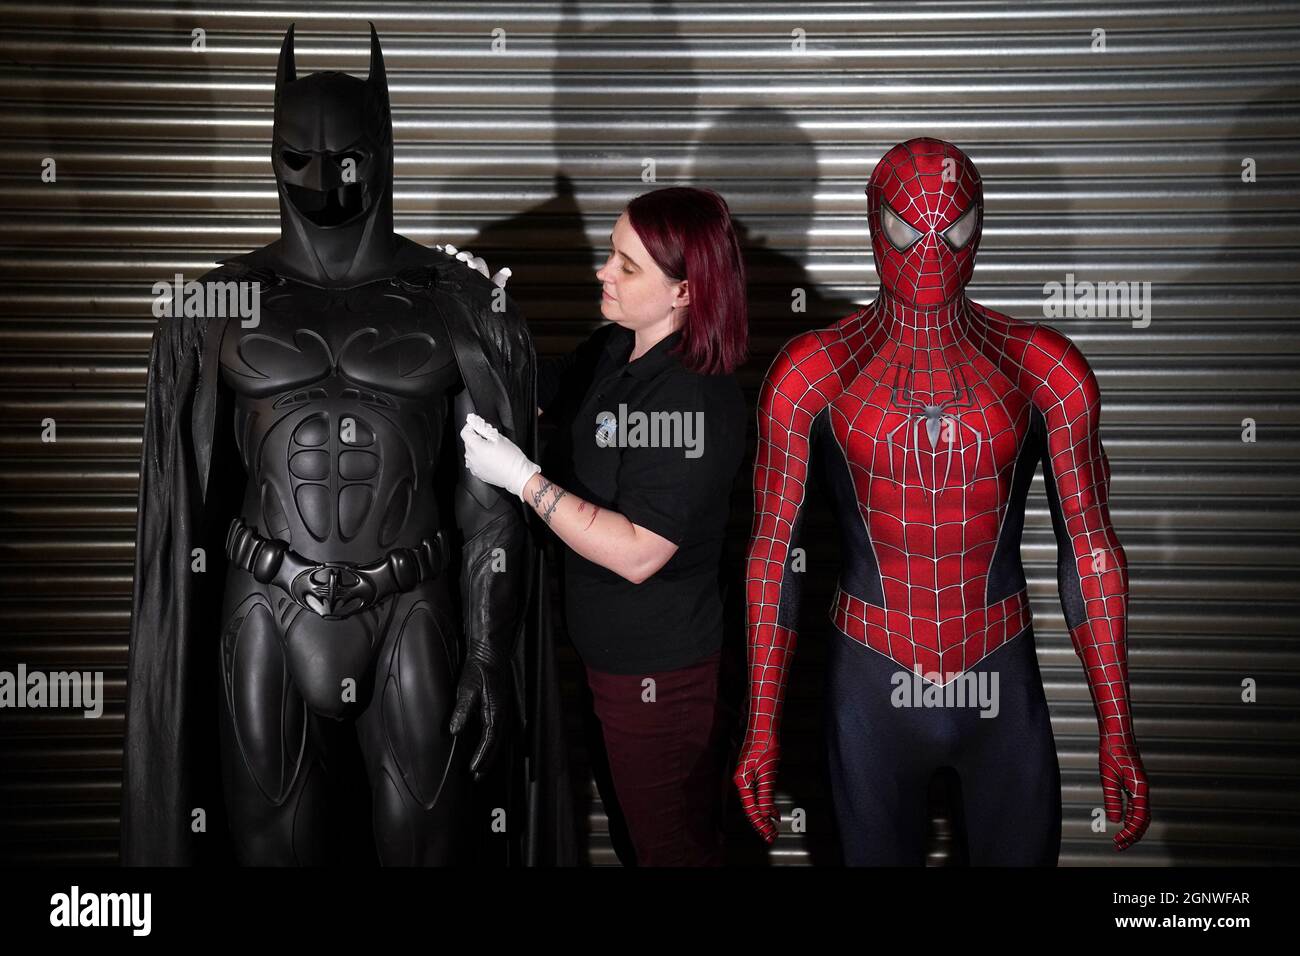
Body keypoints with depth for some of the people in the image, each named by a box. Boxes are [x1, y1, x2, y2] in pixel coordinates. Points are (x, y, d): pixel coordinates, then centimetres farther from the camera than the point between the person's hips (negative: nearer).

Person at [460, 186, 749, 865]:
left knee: (671, 841, 11)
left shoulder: (695, 400, -26)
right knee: (647, 827, 26)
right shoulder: (612, 350, 1)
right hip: (610, 646, 9)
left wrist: (521, 476, -25)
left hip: (655, 667, -9)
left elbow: (636, 554, -29)